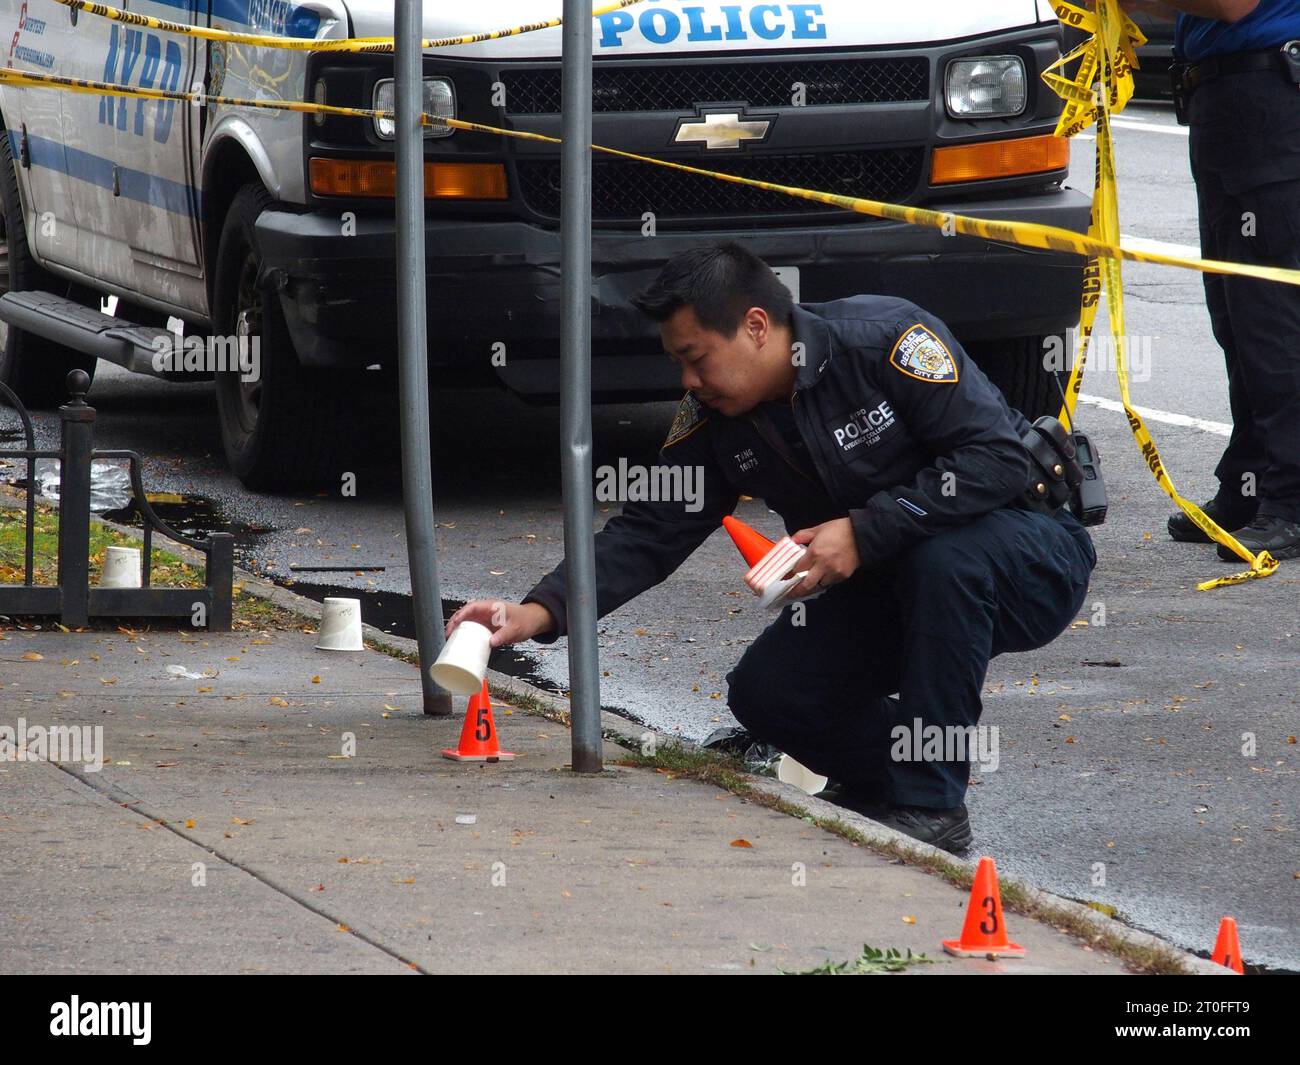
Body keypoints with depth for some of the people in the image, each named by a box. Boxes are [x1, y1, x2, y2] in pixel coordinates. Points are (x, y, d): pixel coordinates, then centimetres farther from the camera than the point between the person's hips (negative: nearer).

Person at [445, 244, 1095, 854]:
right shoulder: (715, 423, -4)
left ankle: (932, 807, -26)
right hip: (884, 588, 6)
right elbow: (648, 533, -6)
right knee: (766, 694, -15)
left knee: (944, 554, -39)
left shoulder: (889, 339, -24)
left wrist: (865, 531, -31)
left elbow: (997, 457, -29)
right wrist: (540, 613, -20)